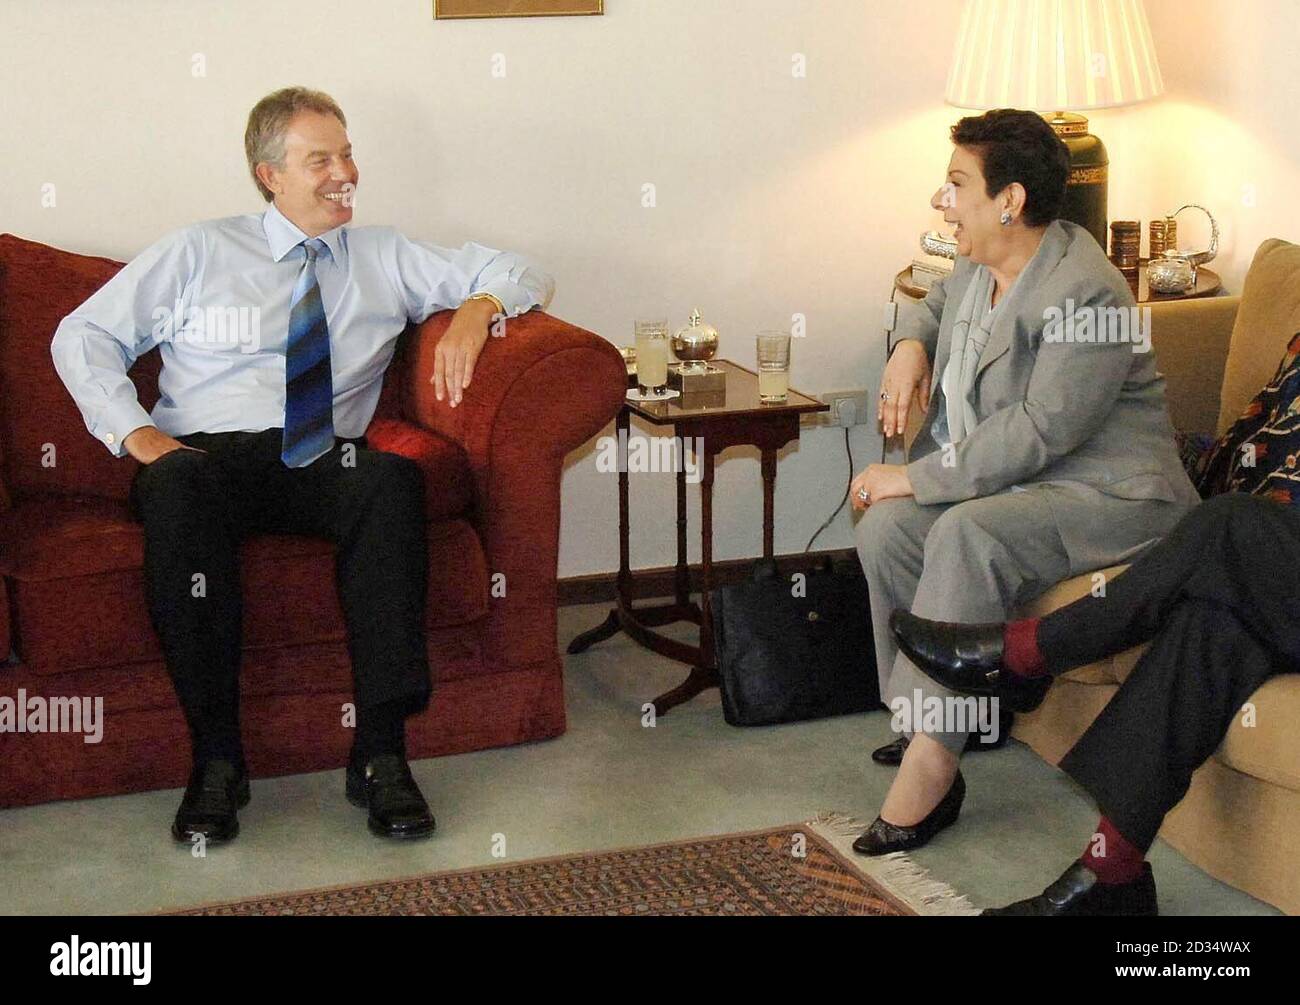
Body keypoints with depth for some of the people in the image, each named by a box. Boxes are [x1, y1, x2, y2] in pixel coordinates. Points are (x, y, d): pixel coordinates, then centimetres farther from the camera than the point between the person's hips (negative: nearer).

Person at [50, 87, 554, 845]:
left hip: (321, 465, 1)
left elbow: (522, 275, 21)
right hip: (208, 453, -1)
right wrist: (136, 433, -3)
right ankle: (216, 758, -31)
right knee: (177, 483, -39)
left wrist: (478, 309, -3)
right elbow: (83, 336, 14)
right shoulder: (199, 254, 16)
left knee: (393, 476, -35)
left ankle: (380, 753, -34)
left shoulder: (385, 258, 21)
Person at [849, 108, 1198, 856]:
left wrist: (917, 478, -23)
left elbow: (1038, 433, -27)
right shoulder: (980, 266, 6)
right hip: (999, 481, 9)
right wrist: (912, 345, 6)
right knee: (885, 527, -16)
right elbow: (939, 304, 31)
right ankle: (952, 705, -1)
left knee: (966, 534, -34)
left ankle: (930, 768, -32)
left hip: (1110, 497, -9)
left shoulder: (1084, 296, -23)